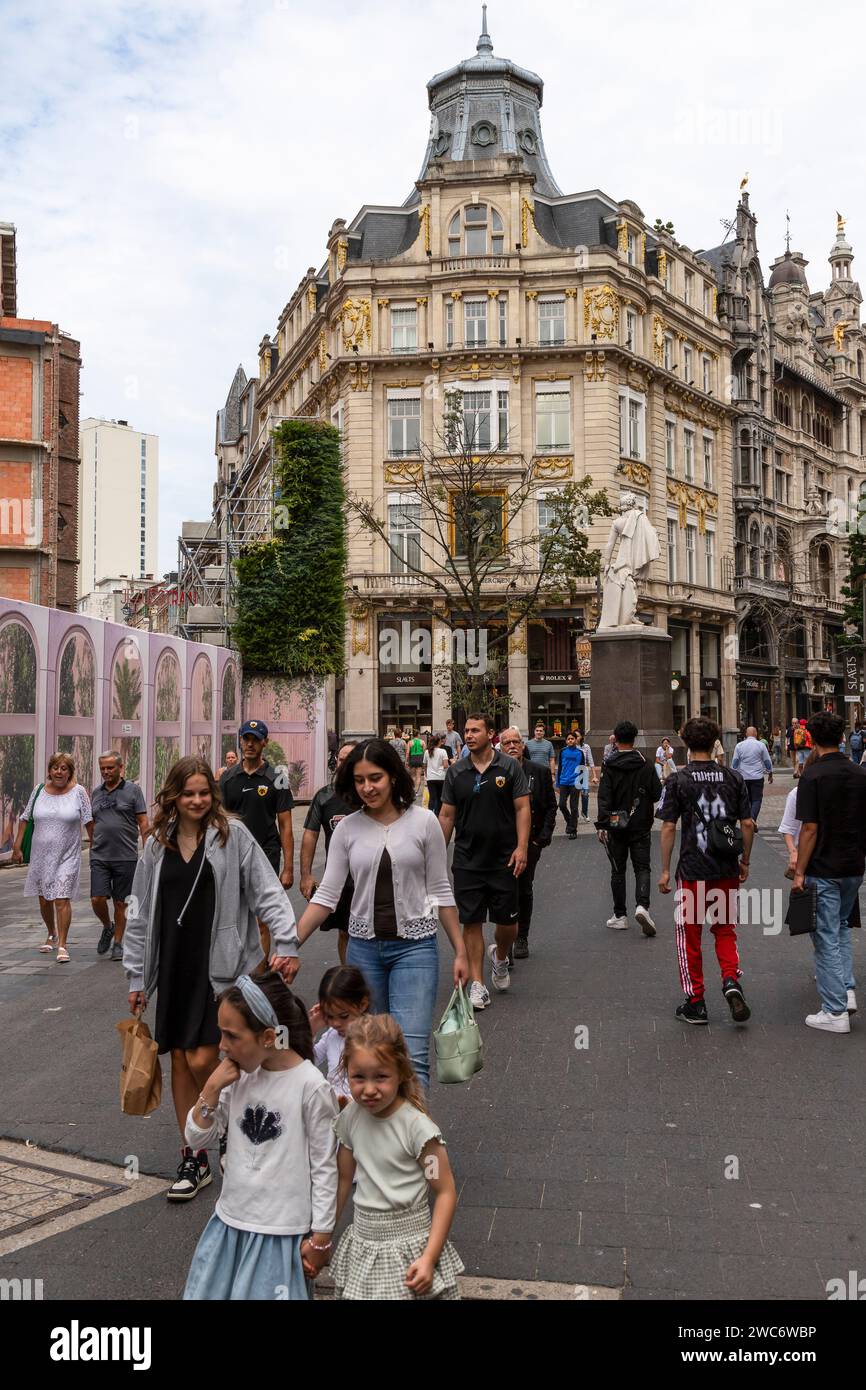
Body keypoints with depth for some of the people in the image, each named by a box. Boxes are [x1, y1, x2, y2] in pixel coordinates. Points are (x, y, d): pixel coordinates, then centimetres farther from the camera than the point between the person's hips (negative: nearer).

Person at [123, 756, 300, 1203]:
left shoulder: (232, 835, -5)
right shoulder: (157, 844, 7)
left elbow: (267, 892, -7)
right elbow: (140, 912, 12)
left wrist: (286, 944, -17)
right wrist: (137, 976, 12)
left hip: (220, 962, -4)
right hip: (174, 963, 5)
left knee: (202, 1058, -8)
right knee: (179, 1059, 9)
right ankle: (193, 1159, 24)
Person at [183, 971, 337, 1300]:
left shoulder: (311, 1086, -19)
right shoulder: (238, 1075, -4)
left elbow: (324, 1167, -11)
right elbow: (195, 1139, 3)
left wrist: (320, 1237, -6)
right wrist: (211, 1089, -12)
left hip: (282, 1230, -5)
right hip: (230, 1219, 6)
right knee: (212, 1291, 17)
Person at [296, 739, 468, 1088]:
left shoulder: (423, 822, -4)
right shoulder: (347, 828, 1)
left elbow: (441, 891, 1)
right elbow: (326, 895, 0)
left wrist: (460, 951, 1)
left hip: (414, 946, -3)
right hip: (363, 947, 3)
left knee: (411, 1055, -11)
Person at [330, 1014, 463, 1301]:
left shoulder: (416, 1126, -21)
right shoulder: (350, 1117, -6)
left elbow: (446, 1192, -15)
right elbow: (343, 1179, 6)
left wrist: (429, 1258, -18)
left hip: (408, 1244, -4)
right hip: (363, 1242, 4)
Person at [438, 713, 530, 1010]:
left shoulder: (509, 767, -2)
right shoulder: (456, 772, 4)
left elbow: (522, 808, -3)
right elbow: (447, 815, 8)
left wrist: (522, 847, -12)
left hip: (503, 860, -1)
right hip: (467, 860, 1)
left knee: (508, 921, 4)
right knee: (471, 921, 3)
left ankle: (500, 956, 36)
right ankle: (477, 984, 12)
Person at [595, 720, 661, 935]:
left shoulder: (609, 766, -8)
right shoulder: (646, 765, -3)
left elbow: (604, 798, -14)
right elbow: (657, 794, -1)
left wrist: (601, 824, -14)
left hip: (616, 826, -1)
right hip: (641, 826, 1)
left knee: (618, 870, 10)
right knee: (642, 867, 5)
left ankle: (620, 915, 13)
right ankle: (642, 905, -18)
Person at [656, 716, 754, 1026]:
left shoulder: (678, 781, -8)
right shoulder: (733, 778, 1)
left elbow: (668, 828, -9)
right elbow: (748, 823, 2)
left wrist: (665, 870, -2)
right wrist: (744, 861, 14)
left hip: (692, 870, -3)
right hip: (727, 870, 3)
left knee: (689, 935, 10)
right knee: (725, 930, 19)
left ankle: (695, 1004, 16)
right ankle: (731, 980, -3)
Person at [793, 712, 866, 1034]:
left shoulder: (813, 776, -15)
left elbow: (810, 829, -17)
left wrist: (799, 872, -11)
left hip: (823, 871, -6)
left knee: (827, 938, 2)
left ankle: (835, 1012, 5)